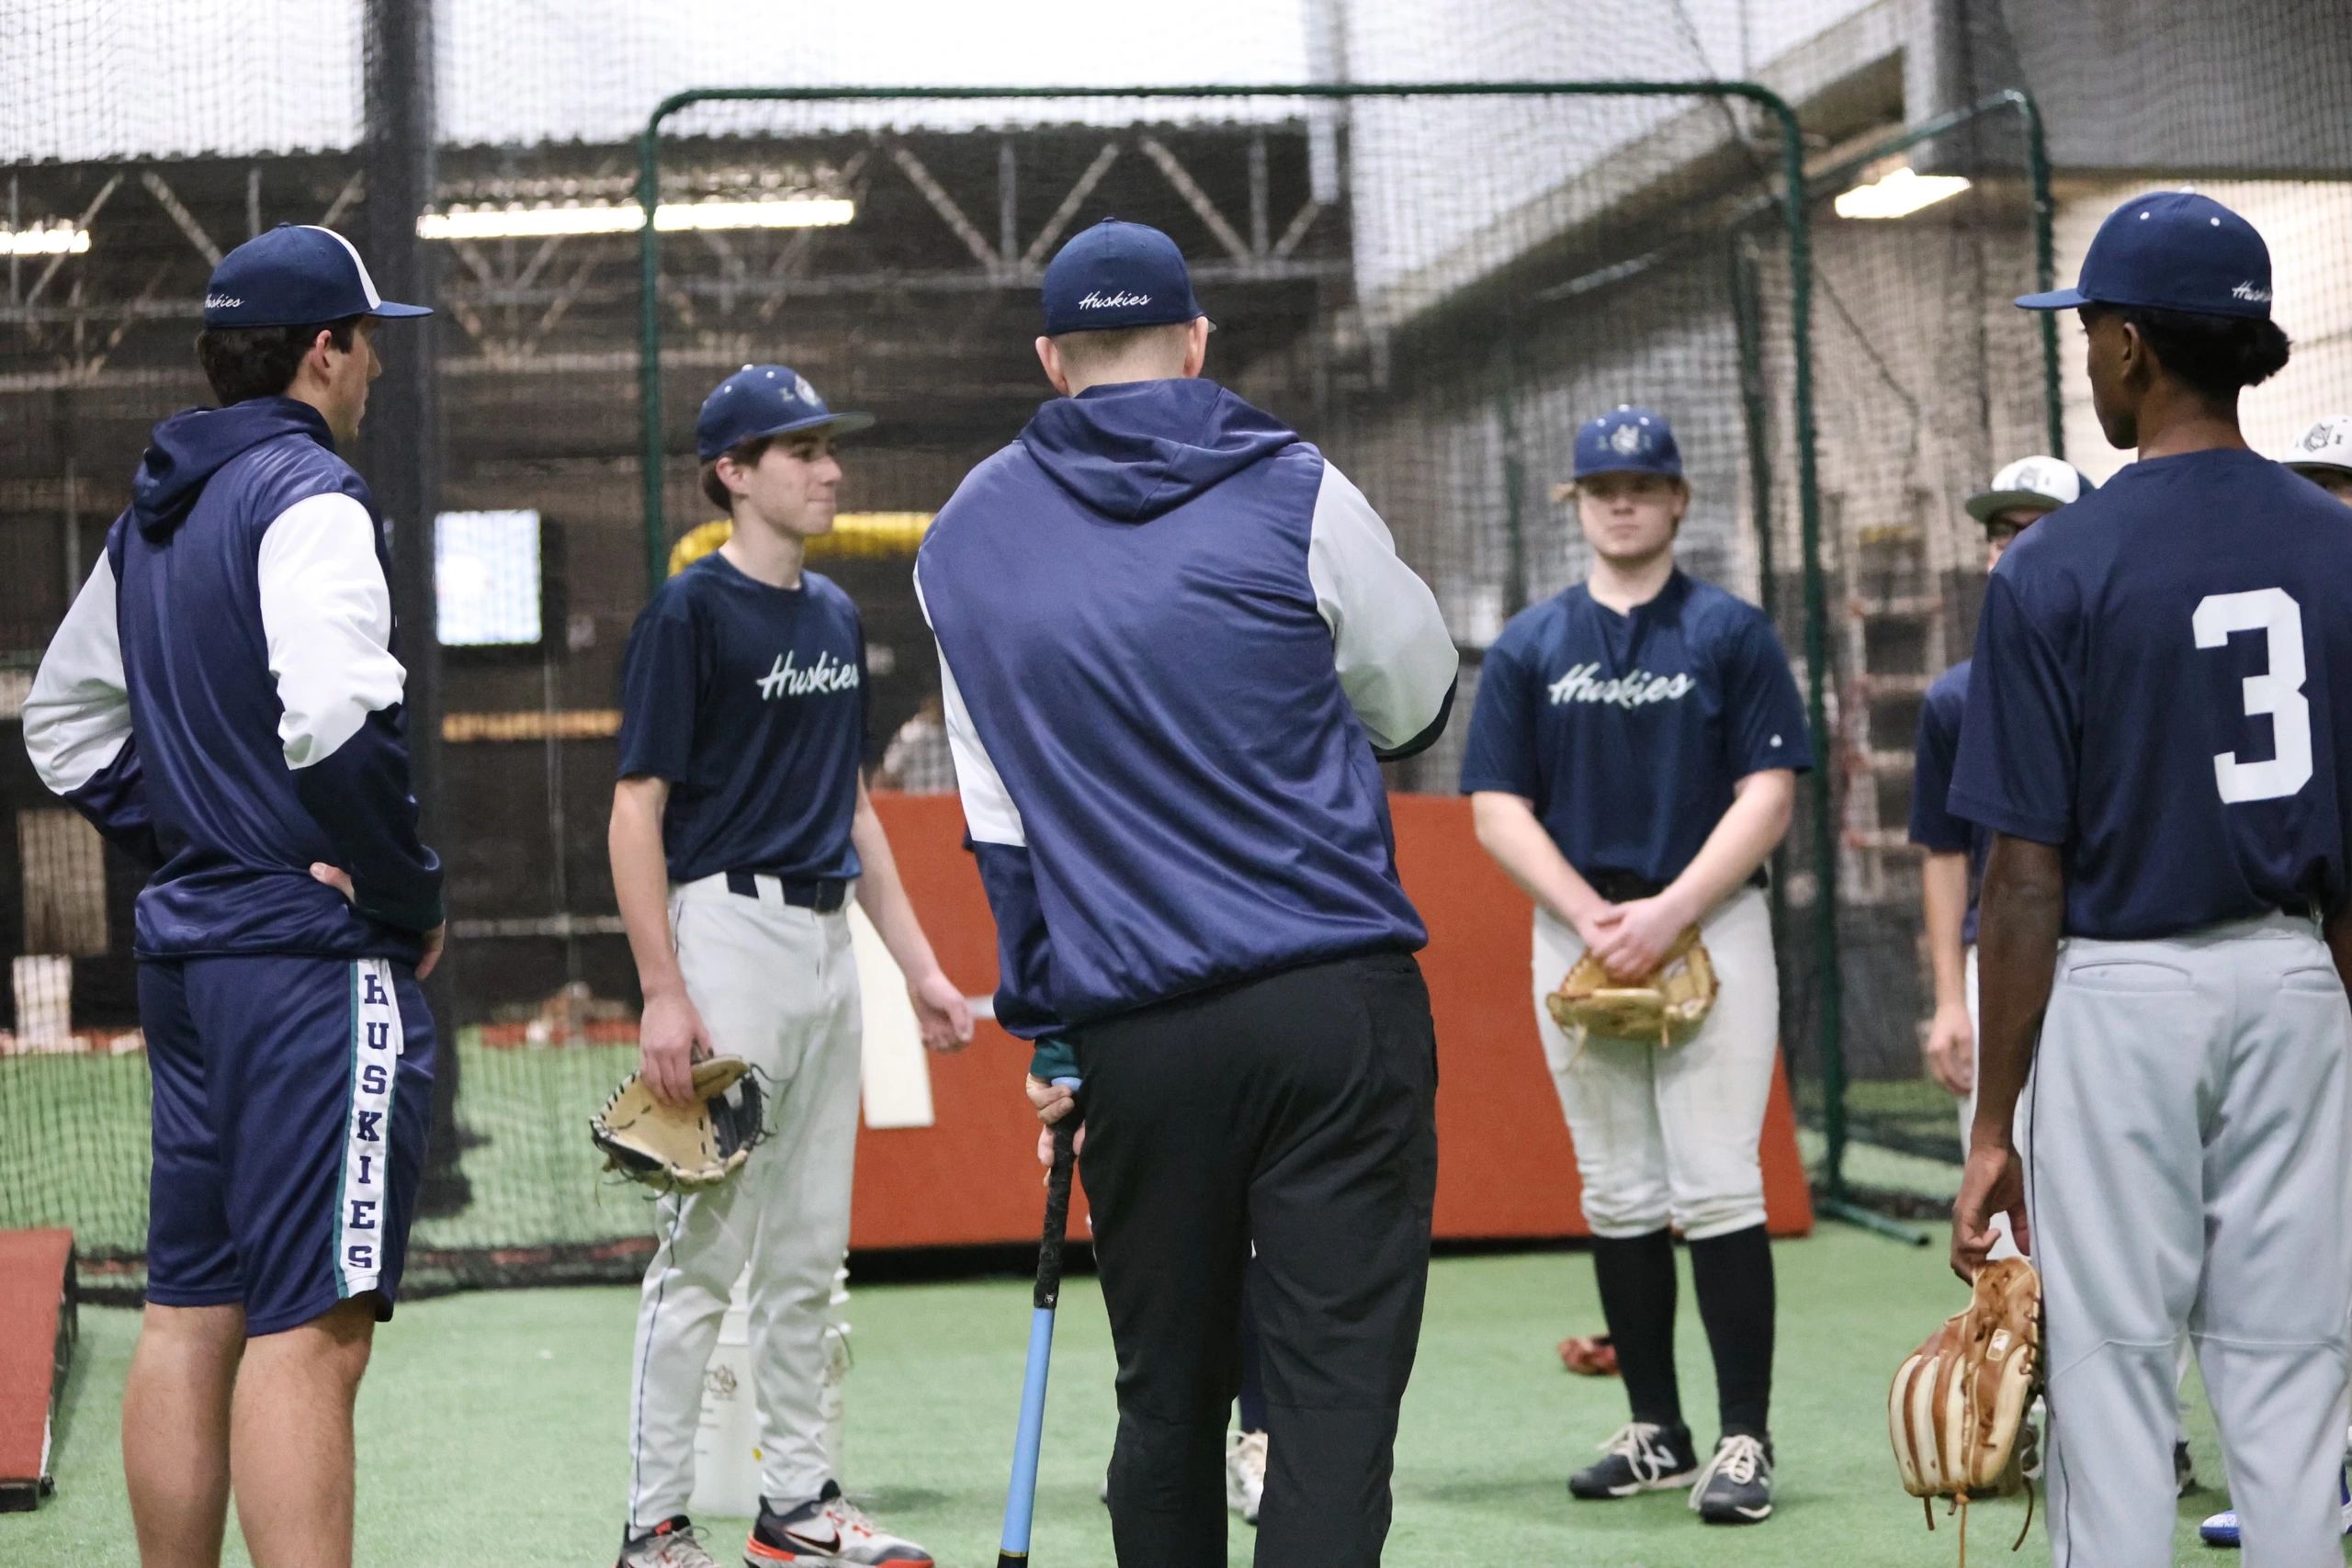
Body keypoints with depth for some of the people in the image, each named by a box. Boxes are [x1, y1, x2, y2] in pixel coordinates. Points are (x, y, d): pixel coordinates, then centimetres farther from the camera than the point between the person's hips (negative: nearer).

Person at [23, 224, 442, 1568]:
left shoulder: (150, 517, 17)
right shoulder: (307, 496, -11)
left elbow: (63, 716, 26)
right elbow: (342, 724, -25)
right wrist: (416, 899, -12)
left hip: (186, 951, 9)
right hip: (317, 955, -9)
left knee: (191, 1313, 13)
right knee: (309, 1330, -12)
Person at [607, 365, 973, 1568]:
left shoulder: (835, 616, 14)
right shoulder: (690, 612, -8)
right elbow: (636, 811, -12)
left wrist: (920, 968, 15)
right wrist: (663, 995, -18)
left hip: (829, 940, 8)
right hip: (729, 929, -8)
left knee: (809, 1253, 12)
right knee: (705, 1246, -5)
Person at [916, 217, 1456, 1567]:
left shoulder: (967, 541, 10)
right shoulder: (1294, 491, 1)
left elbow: (1000, 819, 13)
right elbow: (1419, 705, 14)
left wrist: (1049, 1034, 19)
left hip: (1132, 1034, 3)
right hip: (1338, 1005, -3)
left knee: (1167, 1398, 14)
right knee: (1337, 1396, -3)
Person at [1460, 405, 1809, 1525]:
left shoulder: (1732, 634, 2)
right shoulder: (1528, 646, 9)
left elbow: (1769, 797, -5)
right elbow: (1498, 810, 4)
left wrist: (1670, 912, -15)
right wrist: (1592, 920, -9)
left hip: (1712, 928, -3)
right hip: (1574, 932, 3)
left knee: (1717, 1190, -9)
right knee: (1619, 1198, 7)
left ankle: (1745, 1438, -5)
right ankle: (1657, 1432, 15)